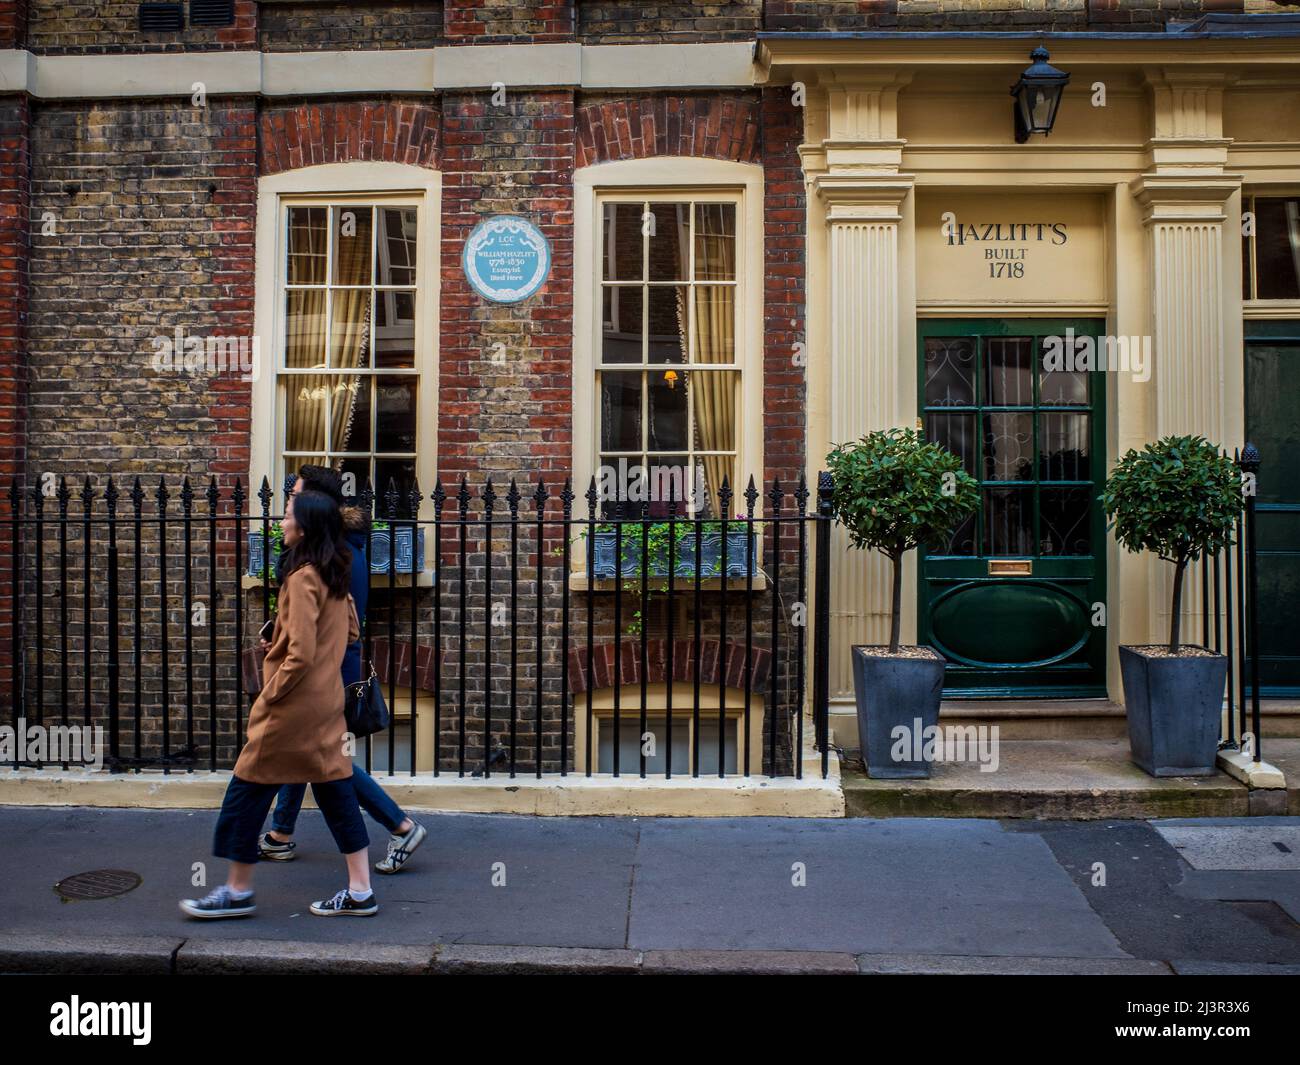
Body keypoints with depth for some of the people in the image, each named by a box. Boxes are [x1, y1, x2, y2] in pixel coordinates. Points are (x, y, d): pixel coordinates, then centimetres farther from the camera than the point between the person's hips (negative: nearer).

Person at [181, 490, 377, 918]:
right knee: (335, 789, 10)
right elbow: (351, 630, 17)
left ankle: (238, 891, 20)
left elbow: (299, 654, -21)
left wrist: (269, 694, -11)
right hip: (327, 700, 9)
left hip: (294, 705, -9)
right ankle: (360, 892, 13)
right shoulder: (334, 577, 8)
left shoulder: (302, 578, -18)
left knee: (249, 790, 7)